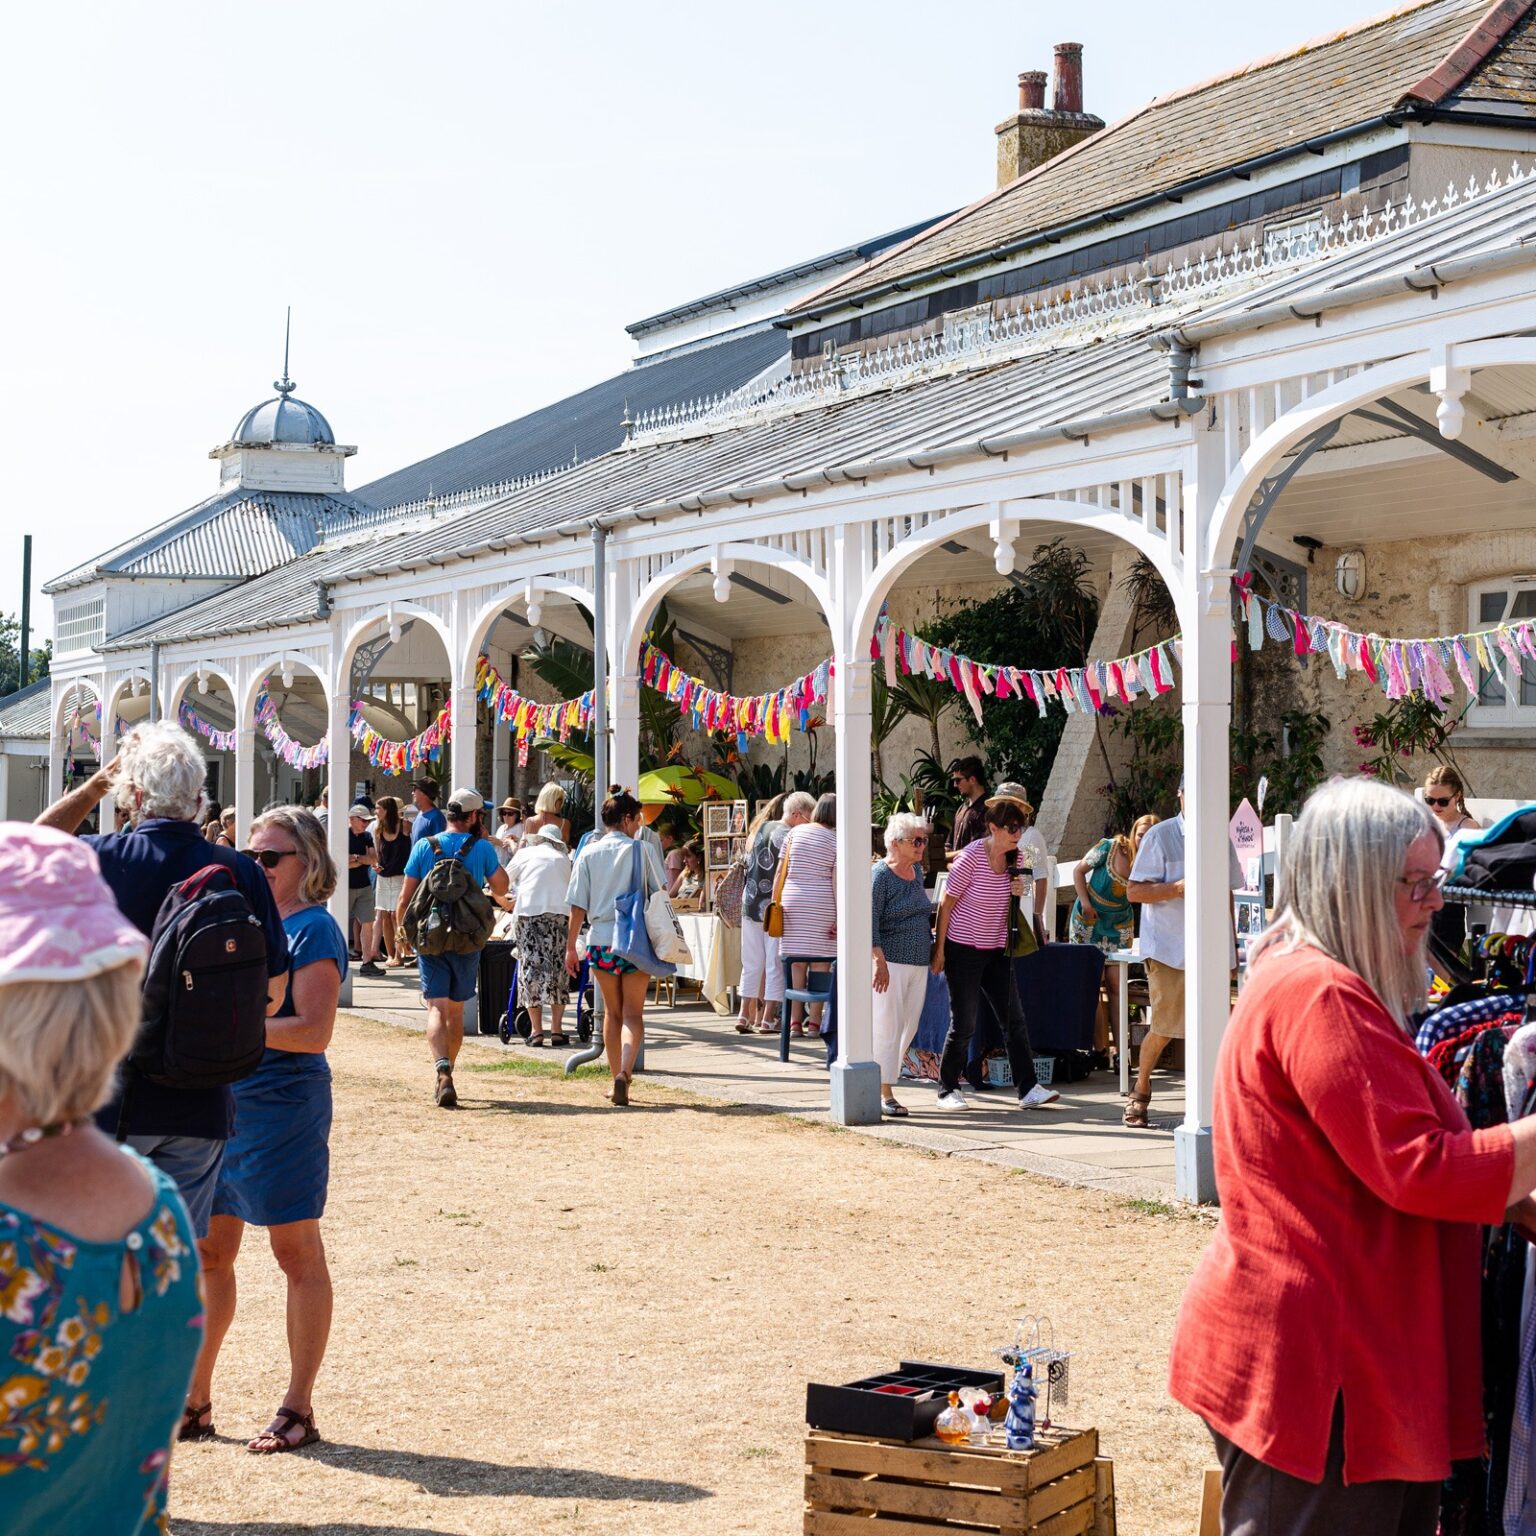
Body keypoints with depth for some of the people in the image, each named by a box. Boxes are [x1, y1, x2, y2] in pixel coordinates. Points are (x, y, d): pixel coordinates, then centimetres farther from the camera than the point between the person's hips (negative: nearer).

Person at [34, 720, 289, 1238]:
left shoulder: (101, 860, -9)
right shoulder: (240, 871, -5)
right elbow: (273, 993, 2)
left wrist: (97, 782, 14)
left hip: (110, 1100, -2)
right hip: (201, 1105, 2)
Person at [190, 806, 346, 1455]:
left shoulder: (313, 929, -10)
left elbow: (313, 1030, -18)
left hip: (284, 1106, -8)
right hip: (224, 1102, 8)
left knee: (296, 1251, 1)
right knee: (208, 1251, 11)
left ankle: (298, 1409, 8)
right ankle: (194, 1400, 20)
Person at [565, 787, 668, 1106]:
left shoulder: (588, 853, 1)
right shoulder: (642, 849, -5)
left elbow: (578, 905, 0)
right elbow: (661, 890, 0)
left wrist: (570, 946, 5)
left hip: (600, 942, 3)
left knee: (612, 1012, 17)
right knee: (633, 1014, 0)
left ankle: (617, 1078, 21)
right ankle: (624, 1072, -22)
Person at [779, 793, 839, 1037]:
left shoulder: (795, 833, 8)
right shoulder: (837, 840, -2)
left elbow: (781, 871, 7)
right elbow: (837, 880, -8)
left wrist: (776, 902, 13)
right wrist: (840, 916, -8)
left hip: (792, 902, 3)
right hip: (822, 905, -3)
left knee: (797, 962, 4)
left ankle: (795, 1021, 5)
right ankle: (814, 1021, 1)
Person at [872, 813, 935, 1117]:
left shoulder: (917, 870, 13)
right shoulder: (880, 875, -10)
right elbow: (870, 922, -16)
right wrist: (879, 961, -22)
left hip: (919, 963, 8)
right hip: (891, 962, -8)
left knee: (909, 1027, 9)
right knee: (887, 1027, -4)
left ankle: (885, 1080, 20)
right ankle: (884, 1094, 1)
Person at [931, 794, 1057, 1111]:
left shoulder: (1014, 858, 2)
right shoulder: (971, 857, -17)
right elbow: (946, 904, -11)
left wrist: (1018, 892, -6)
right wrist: (939, 950, -11)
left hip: (997, 950, 6)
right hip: (963, 950, -6)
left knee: (1014, 1019, 0)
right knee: (964, 1024, -1)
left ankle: (1028, 1088, 1)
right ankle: (947, 1090, 14)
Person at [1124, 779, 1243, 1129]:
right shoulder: (1159, 836, -2)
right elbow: (1134, 891, -6)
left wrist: (1232, 945, 19)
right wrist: (1177, 888, -20)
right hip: (1167, 946, -4)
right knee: (1166, 1027, -6)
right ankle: (1140, 1092, 16)